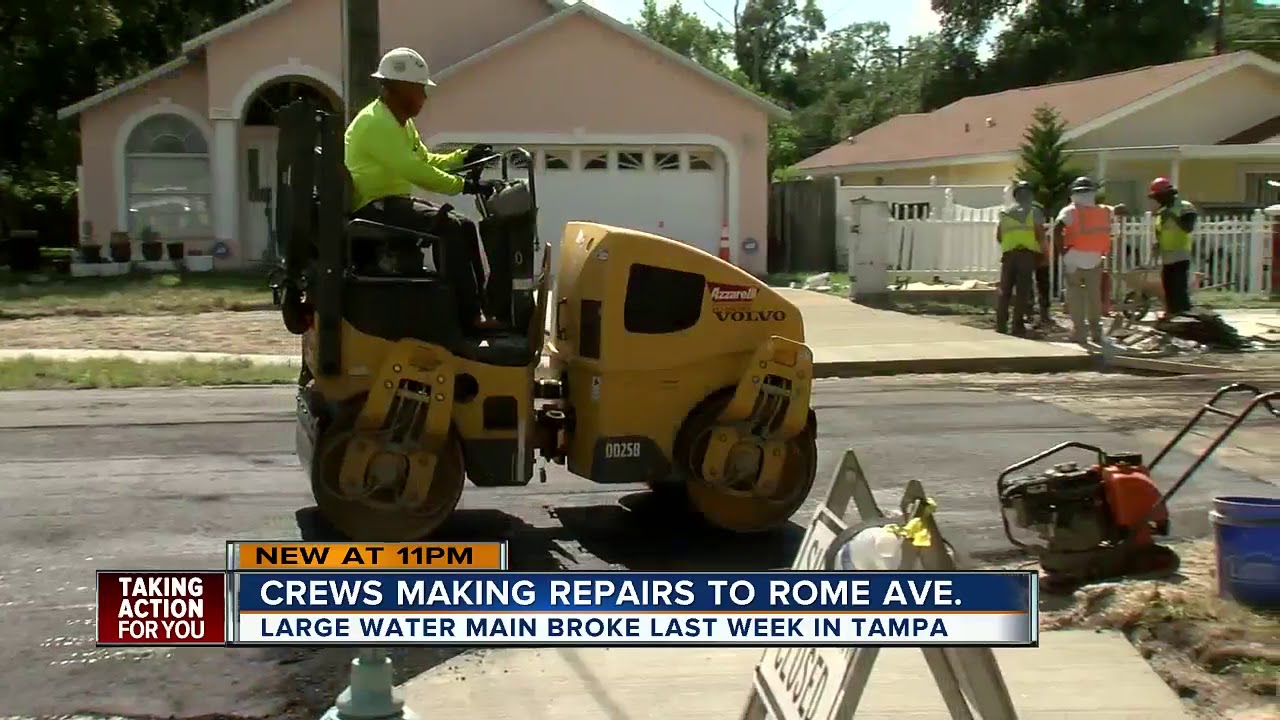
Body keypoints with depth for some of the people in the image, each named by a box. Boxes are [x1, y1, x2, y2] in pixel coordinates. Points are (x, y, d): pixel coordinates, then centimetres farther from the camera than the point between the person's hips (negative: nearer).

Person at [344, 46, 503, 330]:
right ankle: (470, 316, -26)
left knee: (465, 227, 3)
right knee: (450, 227, -26)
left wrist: (463, 158, 7)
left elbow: (425, 160, 24)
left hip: (394, 202, 11)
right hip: (373, 208, -11)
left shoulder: (402, 123, 15)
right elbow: (414, 171, -27)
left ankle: (481, 303, 4)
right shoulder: (375, 123, -18)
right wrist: (465, 185, -27)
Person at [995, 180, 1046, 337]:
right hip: (1028, 253, -3)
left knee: (1005, 290, 10)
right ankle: (1018, 325, -3)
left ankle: (1001, 324, 8)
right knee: (1022, 291, -1)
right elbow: (1040, 234, -5)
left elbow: (998, 236, 12)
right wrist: (1043, 248, 11)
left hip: (1008, 253, 3)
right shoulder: (1034, 211, 2)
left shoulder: (1005, 212, 14)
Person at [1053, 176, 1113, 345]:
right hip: (1095, 259, 3)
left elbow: (1057, 229, -19)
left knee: (1075, 295, 3)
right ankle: (1096, 331, 18)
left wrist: (1062, 248, -10)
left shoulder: (1071, 211, -6)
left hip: (1074, 258, -3)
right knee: (1094, 295, 13)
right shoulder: (1103, 211, 6)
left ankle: (1079, 331, -2)